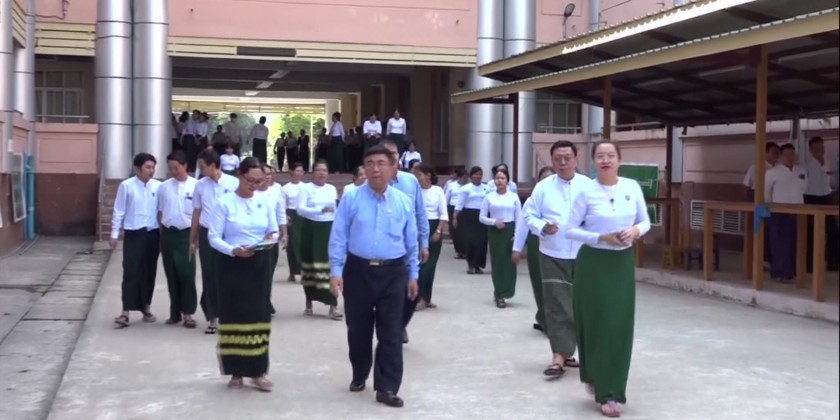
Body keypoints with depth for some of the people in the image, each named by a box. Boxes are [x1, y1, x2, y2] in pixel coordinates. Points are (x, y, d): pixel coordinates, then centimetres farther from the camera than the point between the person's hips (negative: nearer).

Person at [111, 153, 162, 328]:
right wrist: (114, 234, -3)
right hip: (133, 234, -3)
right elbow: (118, 212, -1)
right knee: (131, 272, -5)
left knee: (149, 272, 11)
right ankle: (125, 312, -4)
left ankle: (146, 308, 24)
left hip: (153, 234, 3)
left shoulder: (158, 186, 1)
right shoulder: (126, 186, -5)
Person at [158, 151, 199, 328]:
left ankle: (187, 313, 3)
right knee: (171, 275, 9)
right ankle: (175, 313, 18)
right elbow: (160, 212, 12)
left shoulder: (195, 186, -5)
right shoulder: (164, 187, 6)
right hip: (168, 234, 4)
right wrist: (162, 234, 8)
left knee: (187, 274, -5)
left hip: (186, 234, -4)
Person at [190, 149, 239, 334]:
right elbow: (196, 213, 10)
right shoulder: (200, 185, 4)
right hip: (207, 235, 2)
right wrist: (192, 240, 12)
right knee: (209, 277, 4)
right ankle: (213, 318, 13)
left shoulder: (233, 183, -5)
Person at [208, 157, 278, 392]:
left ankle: (258, 370, 8)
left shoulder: (264, 201, 6)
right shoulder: (225, 203, -6)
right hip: (232, 264, -3)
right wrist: (233, 250, -24)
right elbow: (214, 237, -9)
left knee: (258, 314, 2)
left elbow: (274, 230, 12)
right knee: (234, 315, 2)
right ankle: (236, 371, 12)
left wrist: (271, 238, -11)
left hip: (259, 263, 3)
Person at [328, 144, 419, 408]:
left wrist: (413, 274, 10)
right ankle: (359, 376, 33)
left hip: (393, 273, 1)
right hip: (358, 271, 0)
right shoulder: (351, 198, -2)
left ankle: (387, 388, 6)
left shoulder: (404, 202, 3)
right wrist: (336, 271, -9)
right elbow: (338, 237, -3)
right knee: (358, 329, 13)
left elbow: (411, 242, 9)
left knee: (390, 333, 0)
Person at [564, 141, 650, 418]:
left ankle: (609, 389, 20)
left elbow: (646, 221, 9)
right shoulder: (586, 192, -8)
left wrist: (636, 231, -13)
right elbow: (570, 229, -6)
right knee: (598, 325, -1)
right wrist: (601, 238, -17)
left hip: (623, 262, 3)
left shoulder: (632, 187, 2)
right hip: (594, 262, -3)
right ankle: (606, 393, 12)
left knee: (621, 327, 4)